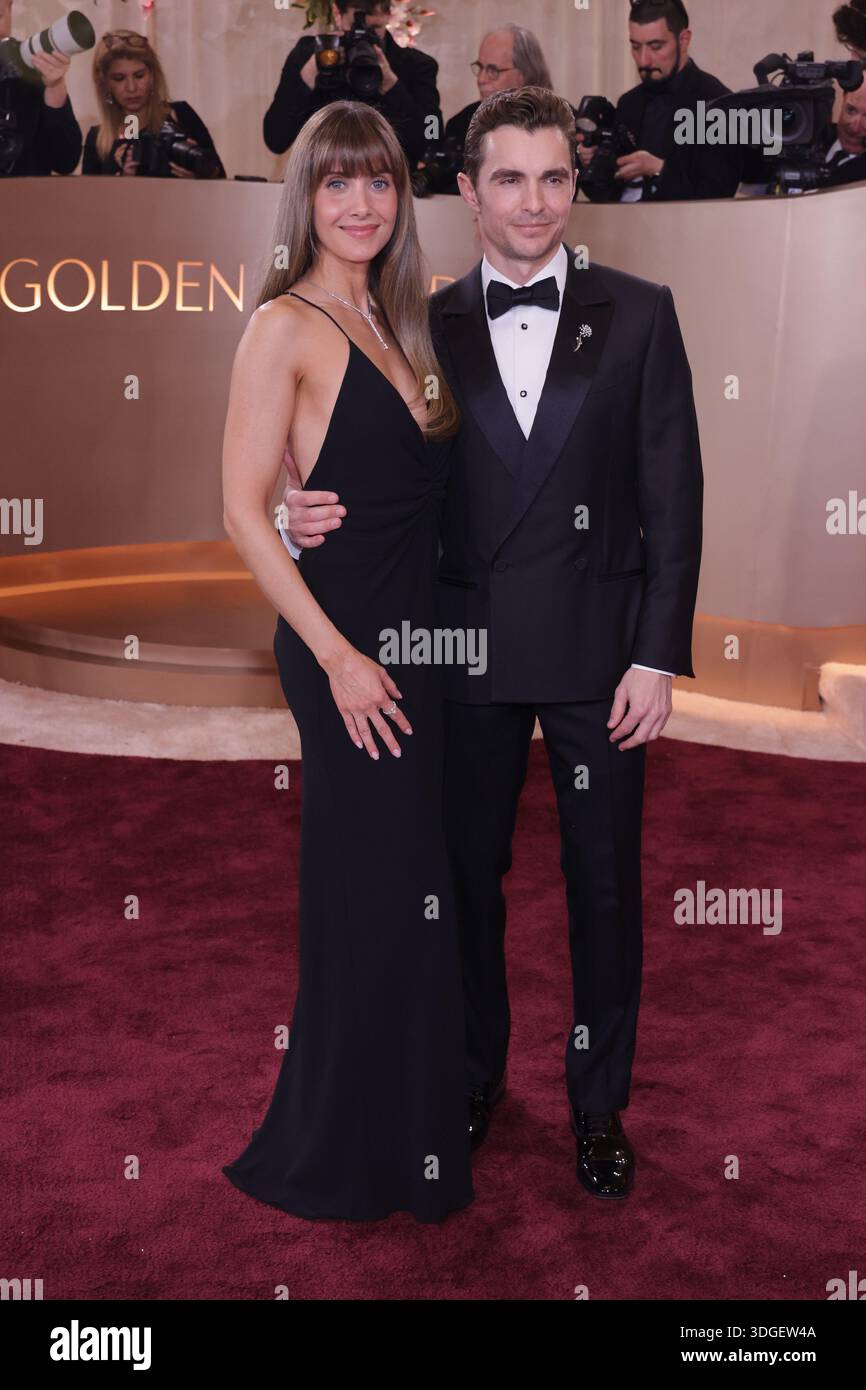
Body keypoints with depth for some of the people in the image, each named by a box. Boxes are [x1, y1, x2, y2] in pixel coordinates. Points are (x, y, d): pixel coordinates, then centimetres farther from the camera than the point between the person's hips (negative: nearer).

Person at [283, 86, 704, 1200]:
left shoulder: (637, 313, 1)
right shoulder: (427, 327, 4)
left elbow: (673, 491, -2)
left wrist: (659, 654, -7)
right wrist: (317, 517, -15)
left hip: (597, 651, -1)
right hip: (468, 648, 2)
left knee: (604, 882, 9)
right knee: (468, 871, 13)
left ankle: (599, 1101, 28)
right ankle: (473, 1073, 35)